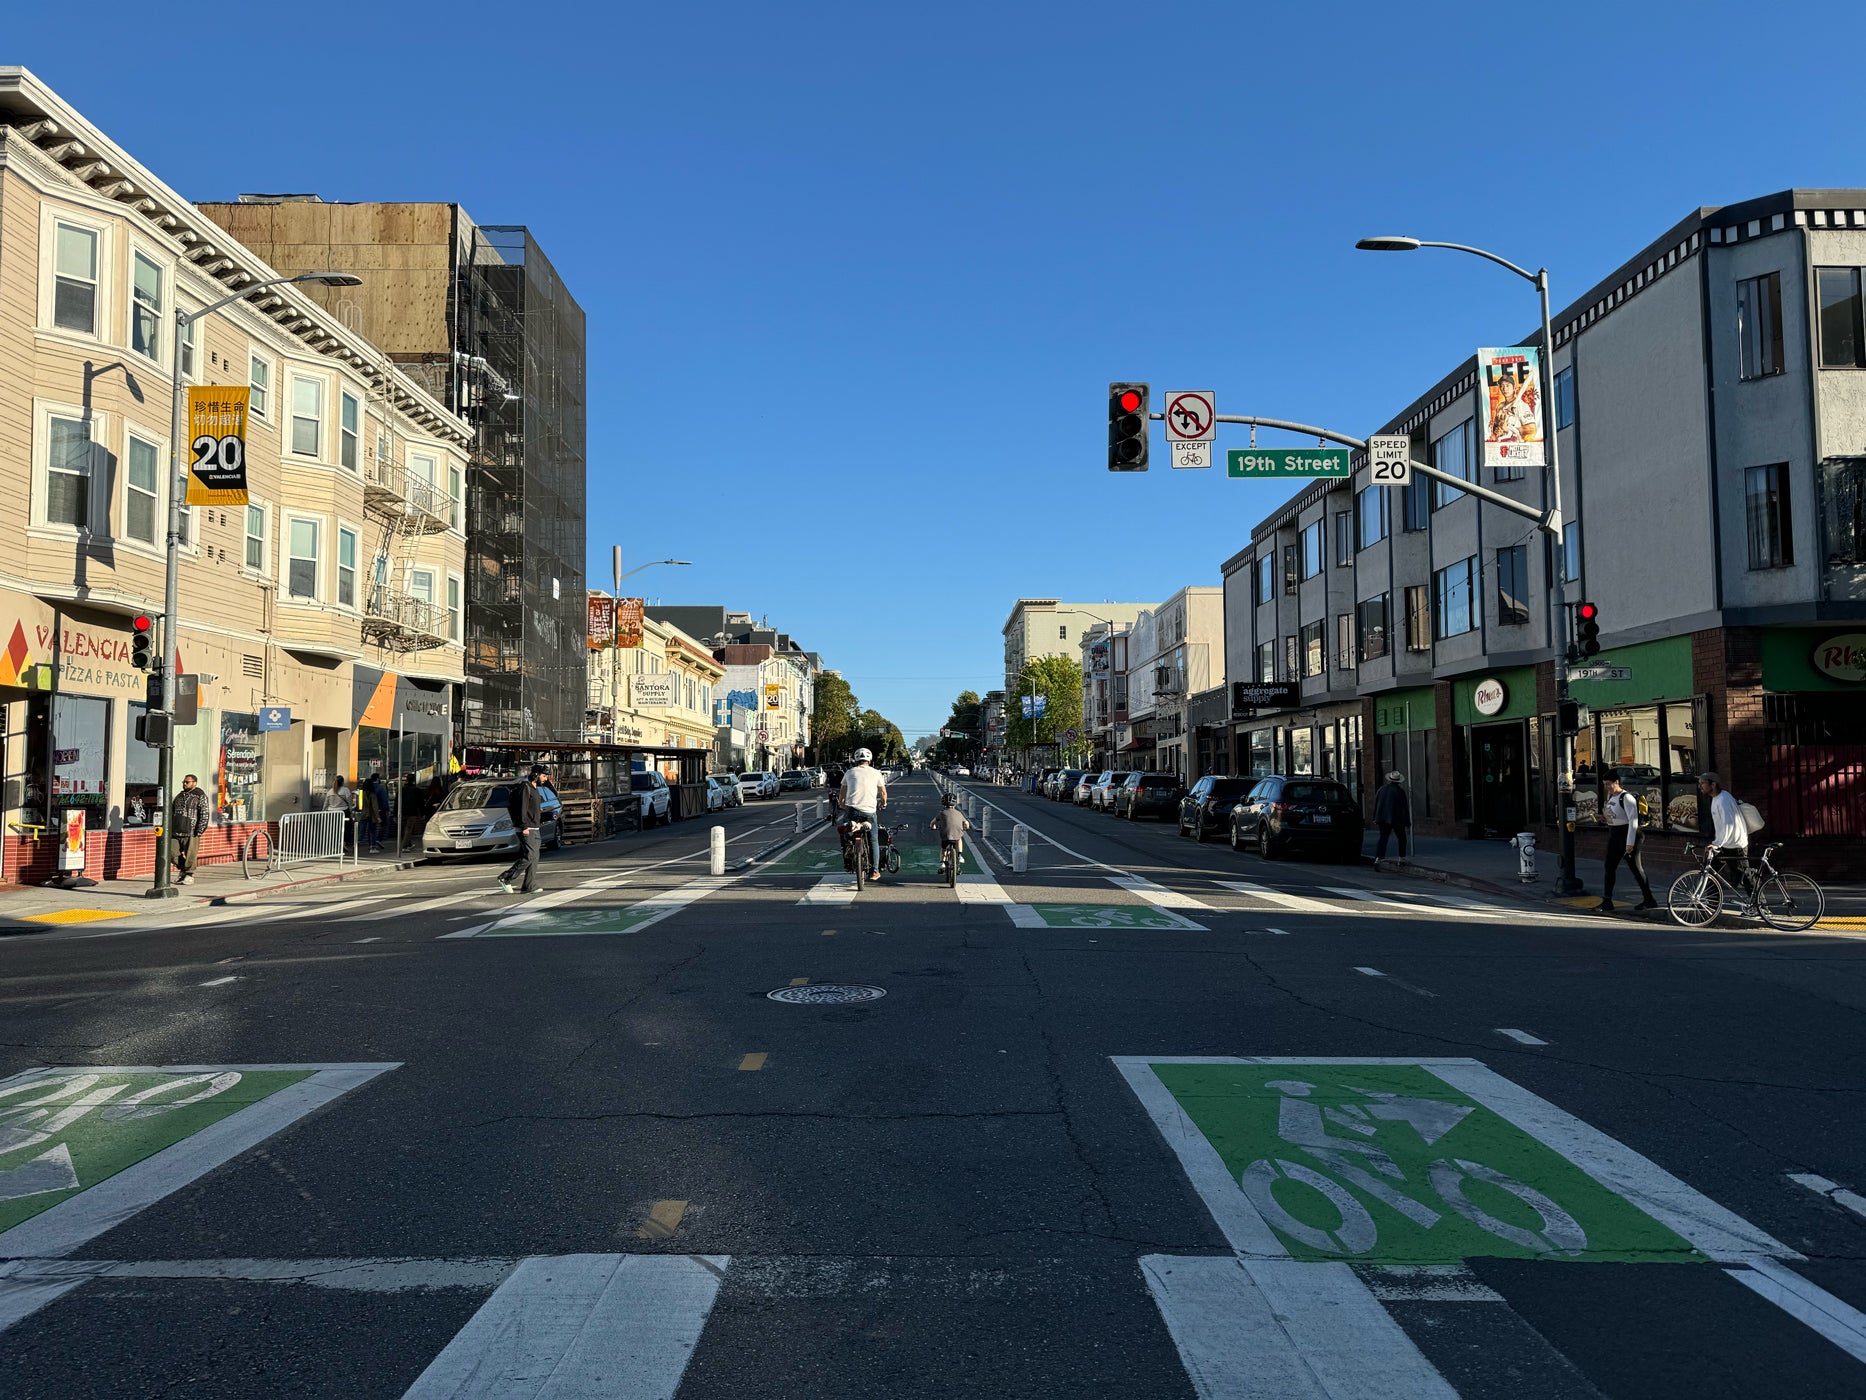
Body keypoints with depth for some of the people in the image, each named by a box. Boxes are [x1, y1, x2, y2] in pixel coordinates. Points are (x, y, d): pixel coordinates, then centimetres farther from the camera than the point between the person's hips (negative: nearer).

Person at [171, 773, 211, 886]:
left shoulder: (200, 796, -2)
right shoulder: (179, 796, 19)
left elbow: (205, 814, -8)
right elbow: (172, 812, 27)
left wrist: (199, 830, -14)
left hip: (191, 833, -7)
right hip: (176, 832, 7)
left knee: (190, 855, -4)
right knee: (174, 854, 4)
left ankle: (189, 876, 6)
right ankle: (183, 871, 22)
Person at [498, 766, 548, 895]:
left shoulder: (534, 789, 20)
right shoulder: (525, 787, -10)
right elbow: (522, 808, -18)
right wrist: (524, 826, -23)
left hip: (534, 828, 10)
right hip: (526, 829, -10)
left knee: (534, 857, 5)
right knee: (529, 856, -14)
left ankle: (528, 886, 5)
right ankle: (505, 878, -7)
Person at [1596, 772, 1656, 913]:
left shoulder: (1626, 798, -16)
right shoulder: (1610, 796, 10)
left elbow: (1633, 821, -20)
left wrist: (1630, 844, -22)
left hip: (1627, 834, -9)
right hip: (1613, 835, 9)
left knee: (1636, 868, 1)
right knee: (1609, 867, 4)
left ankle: (1649, 900, 14)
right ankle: (1607, 901, 5)